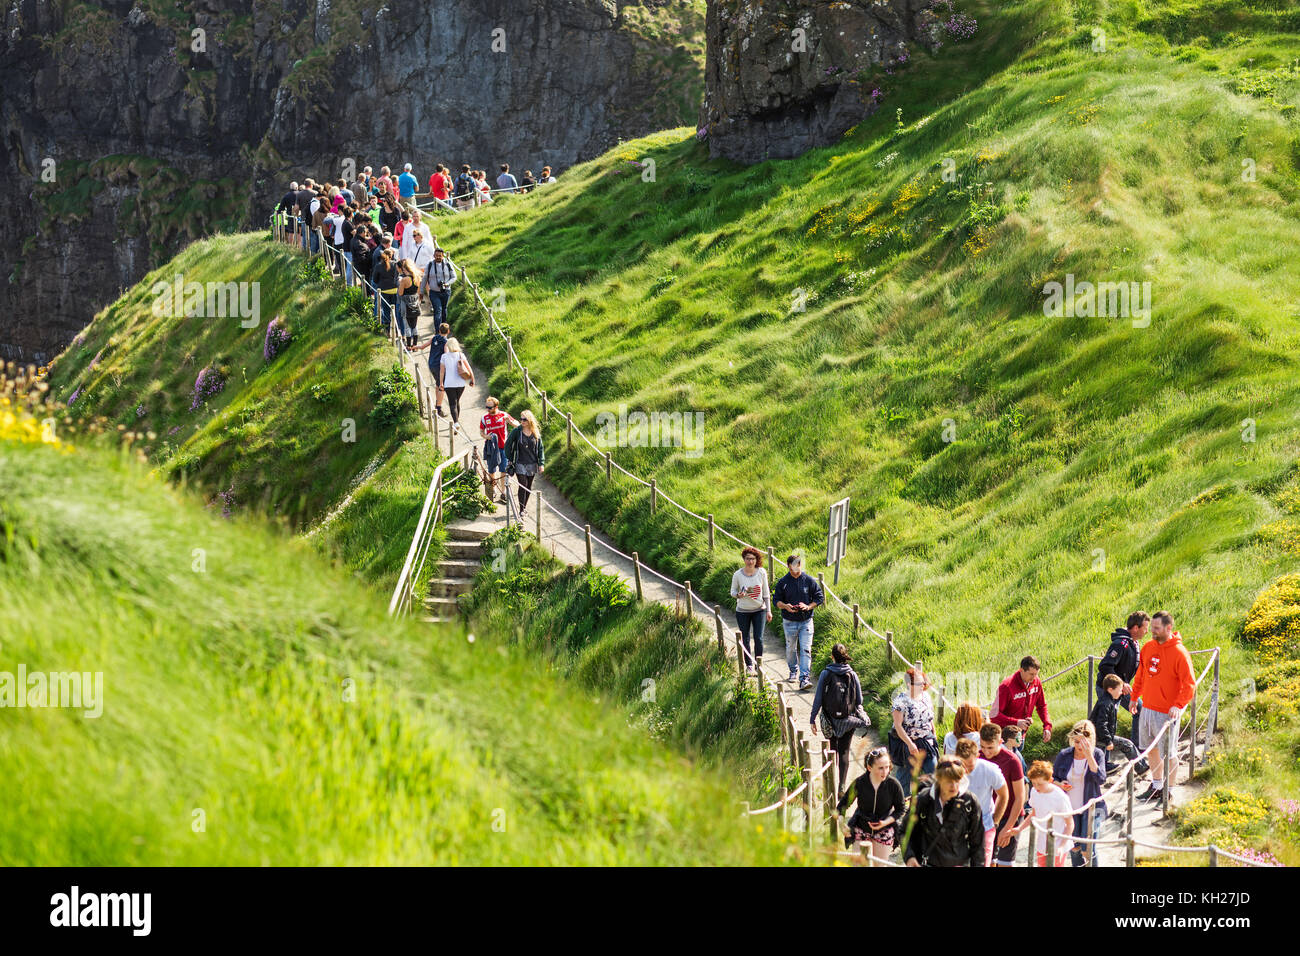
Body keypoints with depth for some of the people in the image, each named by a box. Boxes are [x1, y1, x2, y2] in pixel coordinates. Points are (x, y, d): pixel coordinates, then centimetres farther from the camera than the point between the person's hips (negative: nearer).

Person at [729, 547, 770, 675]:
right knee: (745, 640, 6)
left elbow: (766, 593, 3)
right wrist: (738, 595, -22)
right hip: (743, 612, 0)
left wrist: (768, 610, 2)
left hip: (759, 610, 0)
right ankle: (749, 665, 23)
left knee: (758, 638, -7)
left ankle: (759, 664, 11)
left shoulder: (761, 572, -6)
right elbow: (733, 591, 2)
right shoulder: (738, 574, -10)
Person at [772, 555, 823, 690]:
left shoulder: (810, 580, -3)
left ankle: (804, 678, -13)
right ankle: (793, 671, 36)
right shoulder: (783, 582, -2)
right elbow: (777, 600, 2)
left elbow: (819, 598, 2)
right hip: (789, 622, 1)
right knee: (791, 649, 13)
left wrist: (808, 606, -16)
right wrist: (785, 606, -19)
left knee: (806, 650, -10)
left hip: (806, 621, -1)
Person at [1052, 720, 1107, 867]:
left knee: (1088, 849, -10)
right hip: (1070, 809, 3)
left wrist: (1089, 756, -28)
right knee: (1074, 848, 9)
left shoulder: (1097, 755, -8)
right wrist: (1060, 784, -13)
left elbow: (1101, 779, -22)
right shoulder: (1064, 755, -2)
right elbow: (1053, 778, 11)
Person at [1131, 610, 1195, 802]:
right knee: (1152, 749, 16)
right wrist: (1134, 697, 18)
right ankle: (1156, 787, 29)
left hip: (1166, 713, -7)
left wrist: (1178, 705, -26)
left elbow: (1189, 684, -16)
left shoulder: (1179, 653, -15)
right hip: (1147, 707, 7)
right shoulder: (1148, 648, 5)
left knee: (1168, 753, 1)